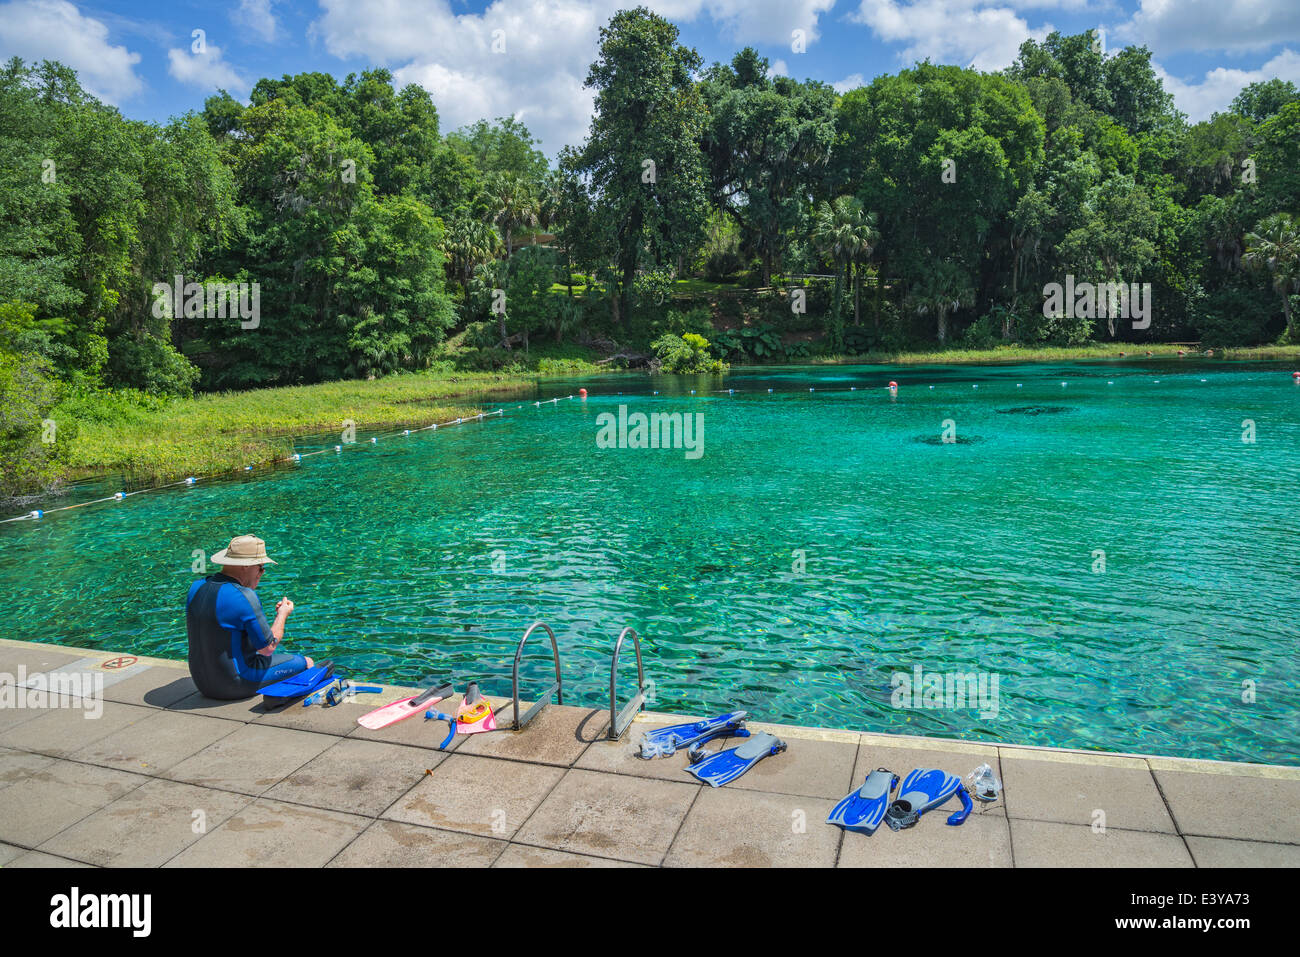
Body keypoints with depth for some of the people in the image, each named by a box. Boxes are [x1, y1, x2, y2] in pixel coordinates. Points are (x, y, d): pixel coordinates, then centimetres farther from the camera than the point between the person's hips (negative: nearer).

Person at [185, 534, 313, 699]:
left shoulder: (196, 587, 0)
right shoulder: (245, 597, -24)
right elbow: (268, 647, -17)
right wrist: (283, 614, -1)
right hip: (236, 685, -8)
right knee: (306, 663, 7)